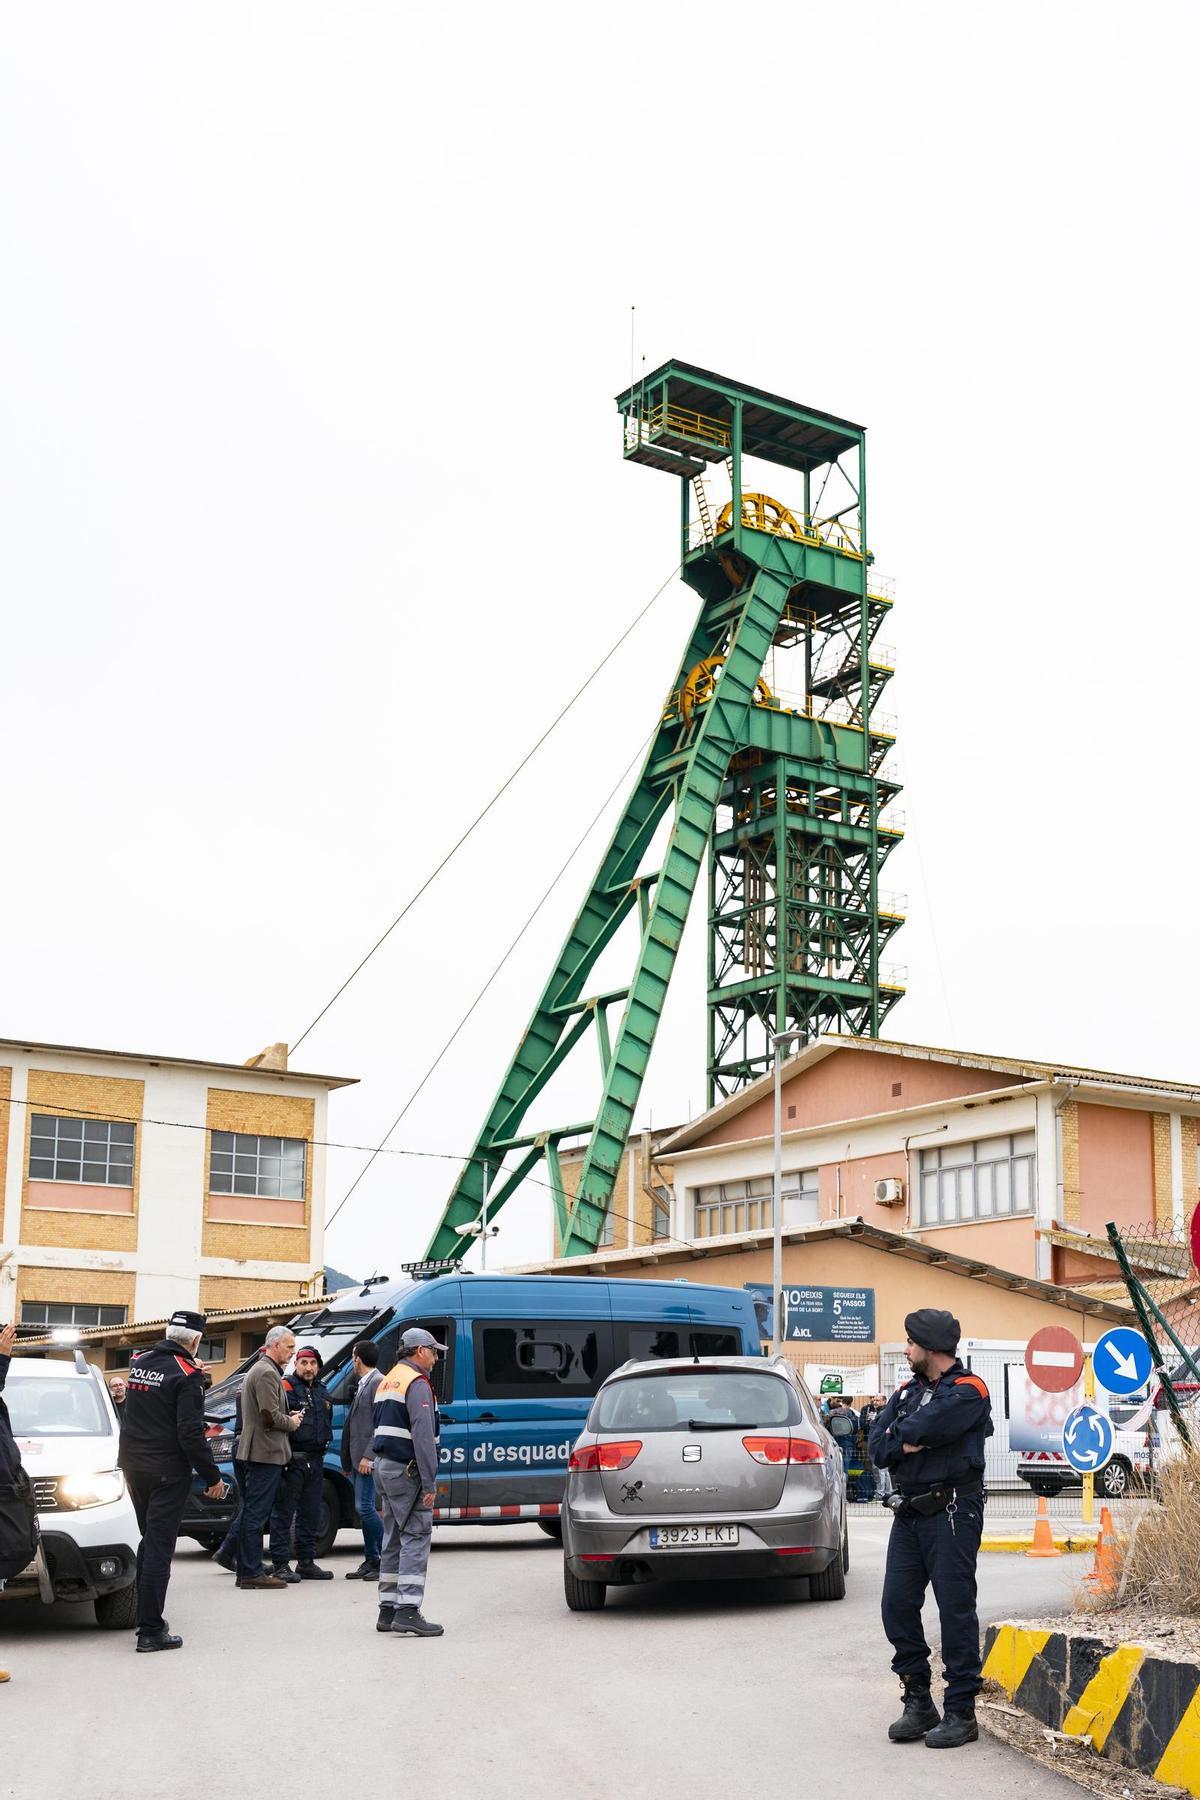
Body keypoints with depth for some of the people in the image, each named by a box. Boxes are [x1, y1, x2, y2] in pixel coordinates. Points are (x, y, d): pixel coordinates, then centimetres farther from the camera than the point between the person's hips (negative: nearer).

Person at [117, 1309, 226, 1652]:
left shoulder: (138, 1362, 6)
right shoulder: (186, 1374, -16)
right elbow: (190, 1433, -20)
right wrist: (212, 1476, -12)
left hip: (133, 1465, 7)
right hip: (167, 1471, -7)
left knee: (150, 1540, 20)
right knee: (159, 1547, -4)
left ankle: (147, 1615, 26)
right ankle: (151, 1630, -3)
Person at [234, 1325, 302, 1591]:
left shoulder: (259, 1370, 21)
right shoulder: (267, 1373, -13)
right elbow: (270, 1416, -20)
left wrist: (289, 1417, 14)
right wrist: (291, 1422, -3)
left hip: (254, 1452, 11)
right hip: (266, 1452, -11)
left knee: (252, 1513, 12)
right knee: (256, 1514, -8)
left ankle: (247, 1572, 17)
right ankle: (252, 1572, -7)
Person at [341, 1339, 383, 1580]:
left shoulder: (378, 1382, -12)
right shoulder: (363, 1384, 18)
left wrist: (368, 1456, -22)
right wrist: (349, 1460, 19)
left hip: (369, 1458, -10)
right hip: (360, 1458, 10)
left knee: (365, 1506, -12)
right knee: (363, 1508, 11)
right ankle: (371, 1561, 16)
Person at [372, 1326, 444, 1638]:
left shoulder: (387, 1381, 19)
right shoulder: (417, 1383, -12)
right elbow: (423, 1435, -19)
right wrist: (430, 1483, -20)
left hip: (383, 1466, 10)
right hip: (405, 1470, -10)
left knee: (394, 1538, 13)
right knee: (416, 1537, -9)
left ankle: (387, 1611, 15)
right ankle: (407, 1611, -15)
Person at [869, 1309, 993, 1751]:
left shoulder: (967, 1391, -6)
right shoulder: (908, 1391, 18)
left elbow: (917, 1430, -19)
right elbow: (878, 1446, 6)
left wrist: (899, 1435, 1)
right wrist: (913, 1443, -11)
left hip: (951, 1512, -7)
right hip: (909, 1512, 8)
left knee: (955, 1610, -4)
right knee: (898, 1606, 4)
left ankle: (961, 1713, 2)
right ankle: (918, 1703, 15)